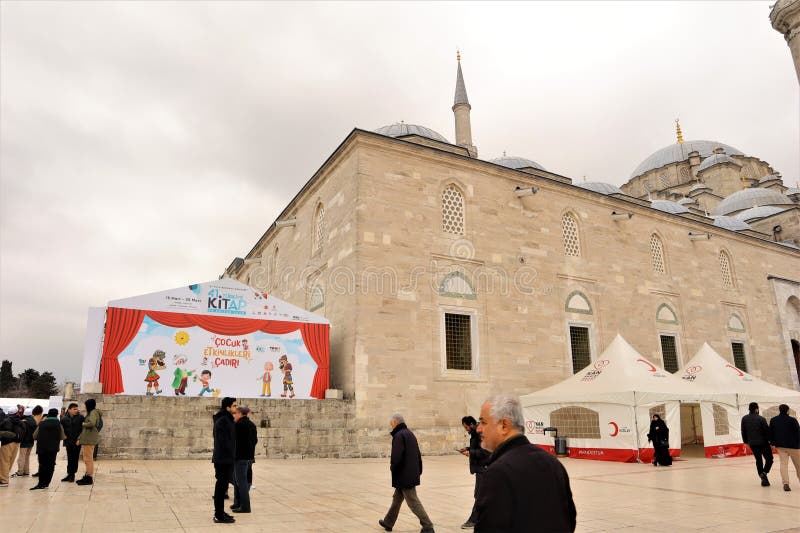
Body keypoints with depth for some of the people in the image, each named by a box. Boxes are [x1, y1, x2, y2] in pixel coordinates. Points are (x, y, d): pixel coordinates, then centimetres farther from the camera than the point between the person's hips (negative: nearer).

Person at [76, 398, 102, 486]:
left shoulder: (93, 412, -9)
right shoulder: (90, 413, 20)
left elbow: (92, 423, -27)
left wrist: (83, 424, -9)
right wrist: (80, 438, 19)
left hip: (89, 439, -10)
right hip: (87, 439, 10)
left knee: (88, 459, -6)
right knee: (87, 459, 14)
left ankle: (89, 478, -3)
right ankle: (87, 476, 20)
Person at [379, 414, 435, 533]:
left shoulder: (399, 436, -18)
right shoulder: (410, 434, 12)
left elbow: (396, 457, -25)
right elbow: (418, 454, 15)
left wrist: (392, 466, -6)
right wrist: (419, 470, 18)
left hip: (404, 476, -10)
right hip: (412, 473, 10)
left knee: (413, 502, -2)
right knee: (397, 498, 21)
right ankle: (388, 523, 33)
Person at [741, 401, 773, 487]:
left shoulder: (744, 419, 0)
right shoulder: (761, 419, -13)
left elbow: (743, 431, 7)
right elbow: (767, 431, -11)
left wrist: (746, 441, 19)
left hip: (752, 444, 4)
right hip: (763, 442, -4)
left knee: (758, 460, 13)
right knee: (769, 459, 9)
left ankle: (763, 478, 12)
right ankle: (764, 472, -12)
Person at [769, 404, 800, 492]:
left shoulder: (773, 420, 4)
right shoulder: (792, 420, -11)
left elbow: (770, 433, 10)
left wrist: (772, 443, 21)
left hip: (780, 446, 3)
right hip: (793, 446, -3)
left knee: (783, 463, 1)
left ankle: (785, 483, -13)